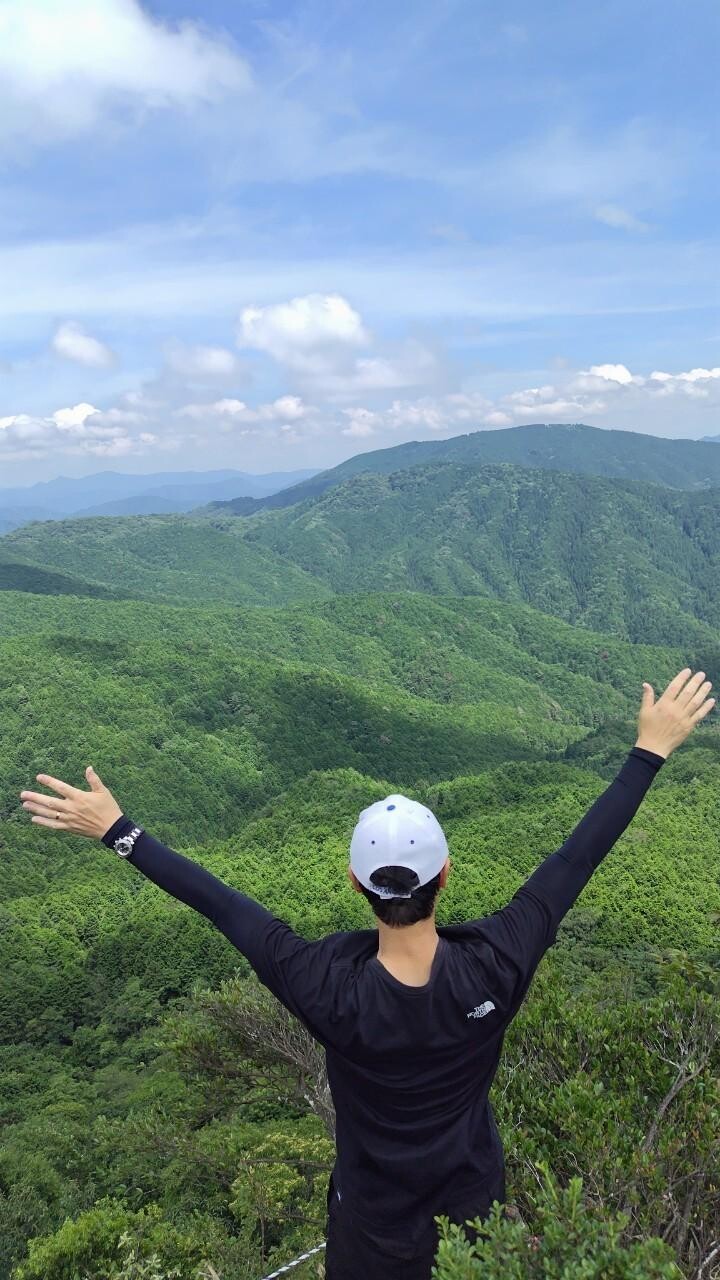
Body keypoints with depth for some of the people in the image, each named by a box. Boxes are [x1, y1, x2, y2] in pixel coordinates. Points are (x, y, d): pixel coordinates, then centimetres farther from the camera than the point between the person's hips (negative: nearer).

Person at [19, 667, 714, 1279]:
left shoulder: (329, 989, -35)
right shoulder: (495, 965, -33)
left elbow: (219, 902, -26)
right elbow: (577, 856, -25)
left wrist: (116, 830, -16)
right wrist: (651, 748, -15)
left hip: (375, 1222, -1)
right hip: (476, 1205, 1)